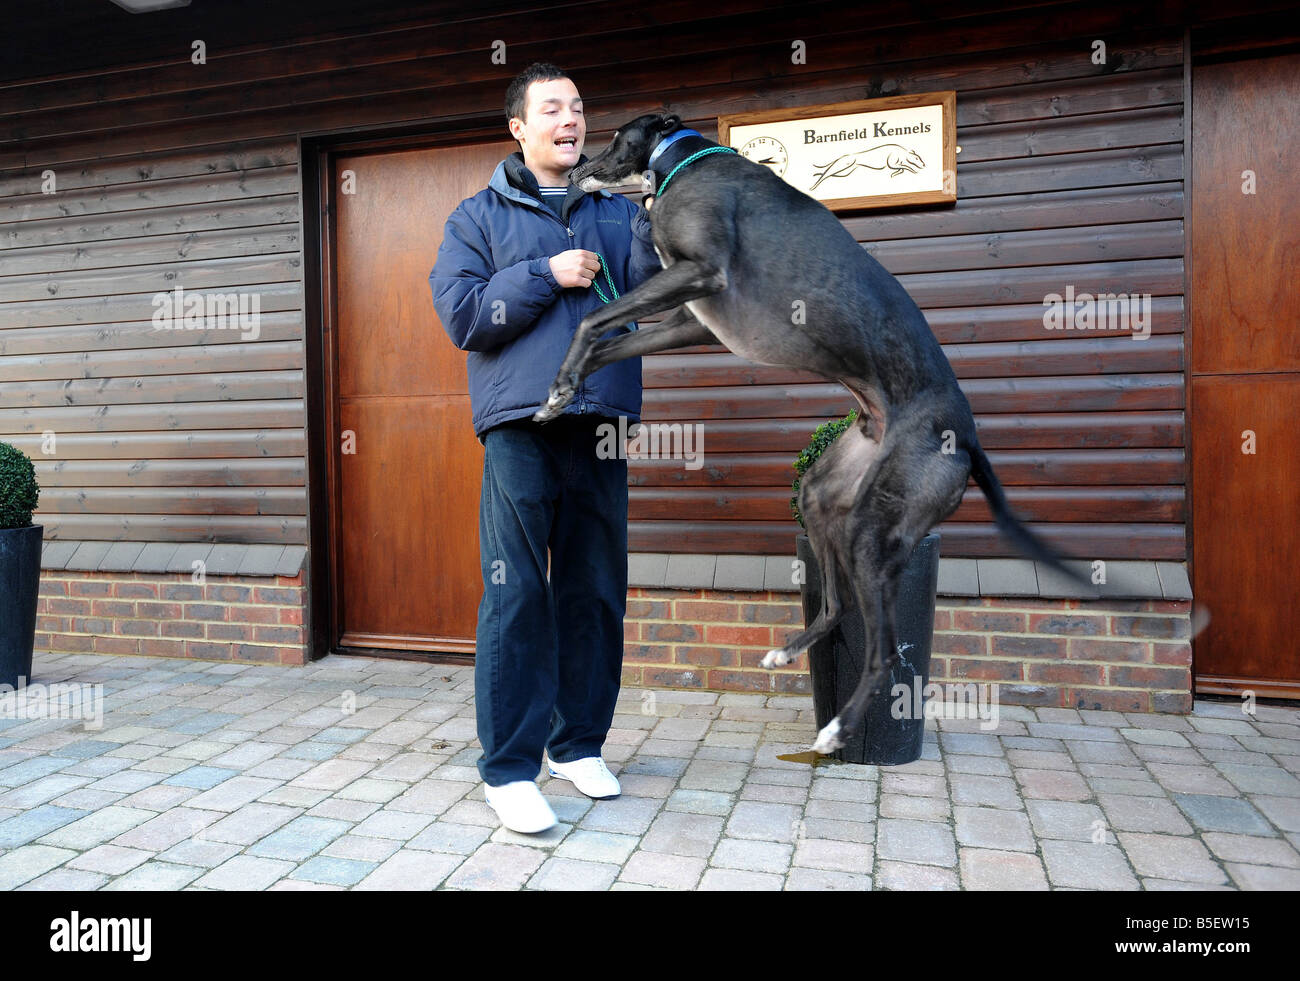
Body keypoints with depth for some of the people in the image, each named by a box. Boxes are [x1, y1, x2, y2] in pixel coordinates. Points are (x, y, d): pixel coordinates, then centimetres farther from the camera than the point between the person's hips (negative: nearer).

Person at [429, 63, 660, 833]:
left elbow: (653, 286, 0)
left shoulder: (616, 211, 17)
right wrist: (548, 275, -7)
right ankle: (510, 767, 5)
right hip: (521, 427, -3)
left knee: (597, 592, 7)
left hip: (602, 424, 3)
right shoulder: (480, 216, 11)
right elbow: (462, 315, -2)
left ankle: (578, 743, 22)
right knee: (517, 596, -5)